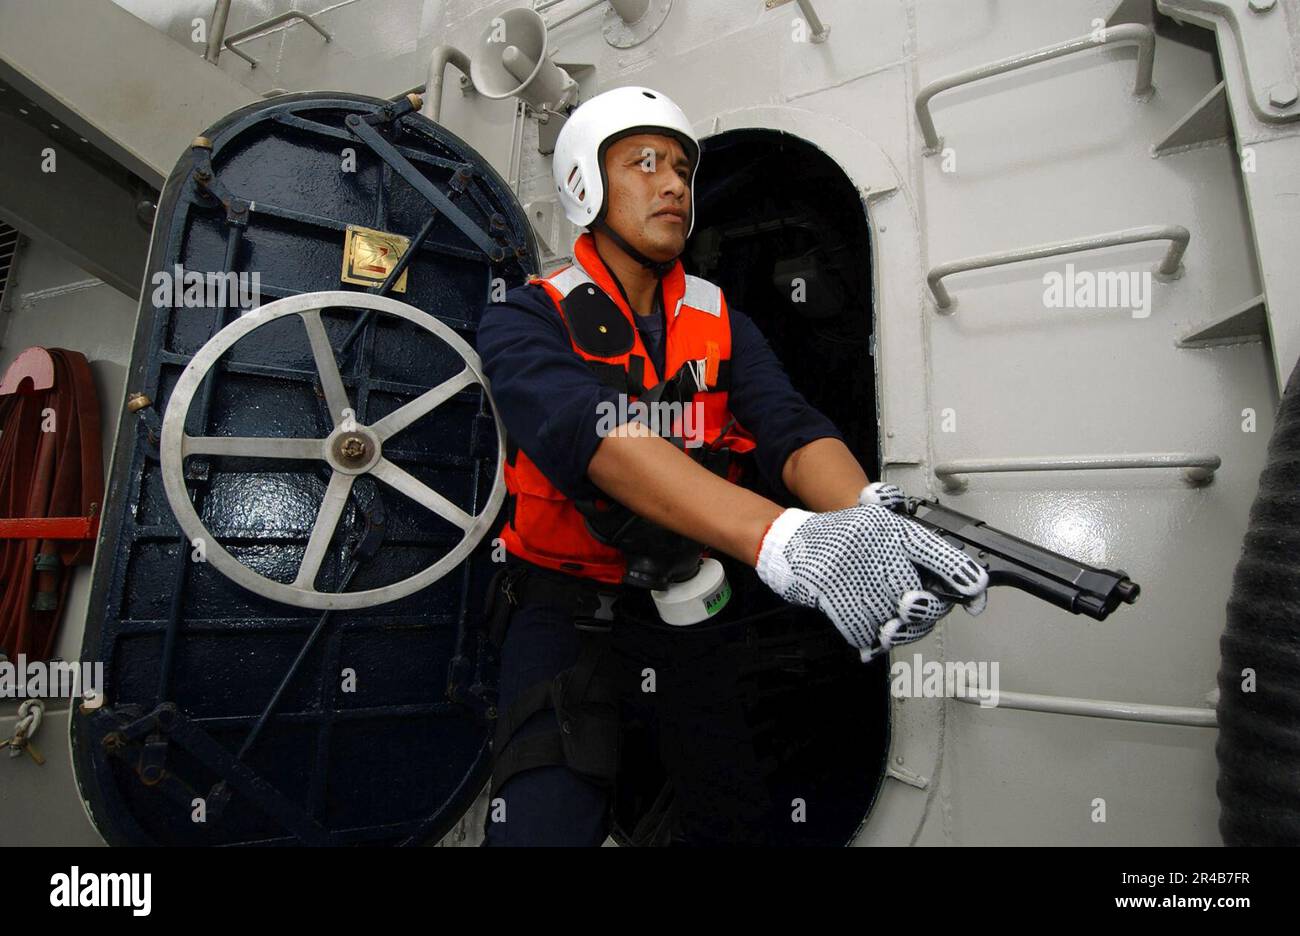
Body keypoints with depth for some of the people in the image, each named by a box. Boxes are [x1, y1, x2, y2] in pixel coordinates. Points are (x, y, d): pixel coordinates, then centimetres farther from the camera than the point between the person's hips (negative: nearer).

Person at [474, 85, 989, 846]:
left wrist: (869, 518, -37)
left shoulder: (725, 327, 4)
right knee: (549, 819, -17)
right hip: (567, 603, -3)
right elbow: (598, 437, -30)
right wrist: (786, 539, -44)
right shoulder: (525, 322, -10)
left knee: (741, 814, 5)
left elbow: (793, 428, -14)